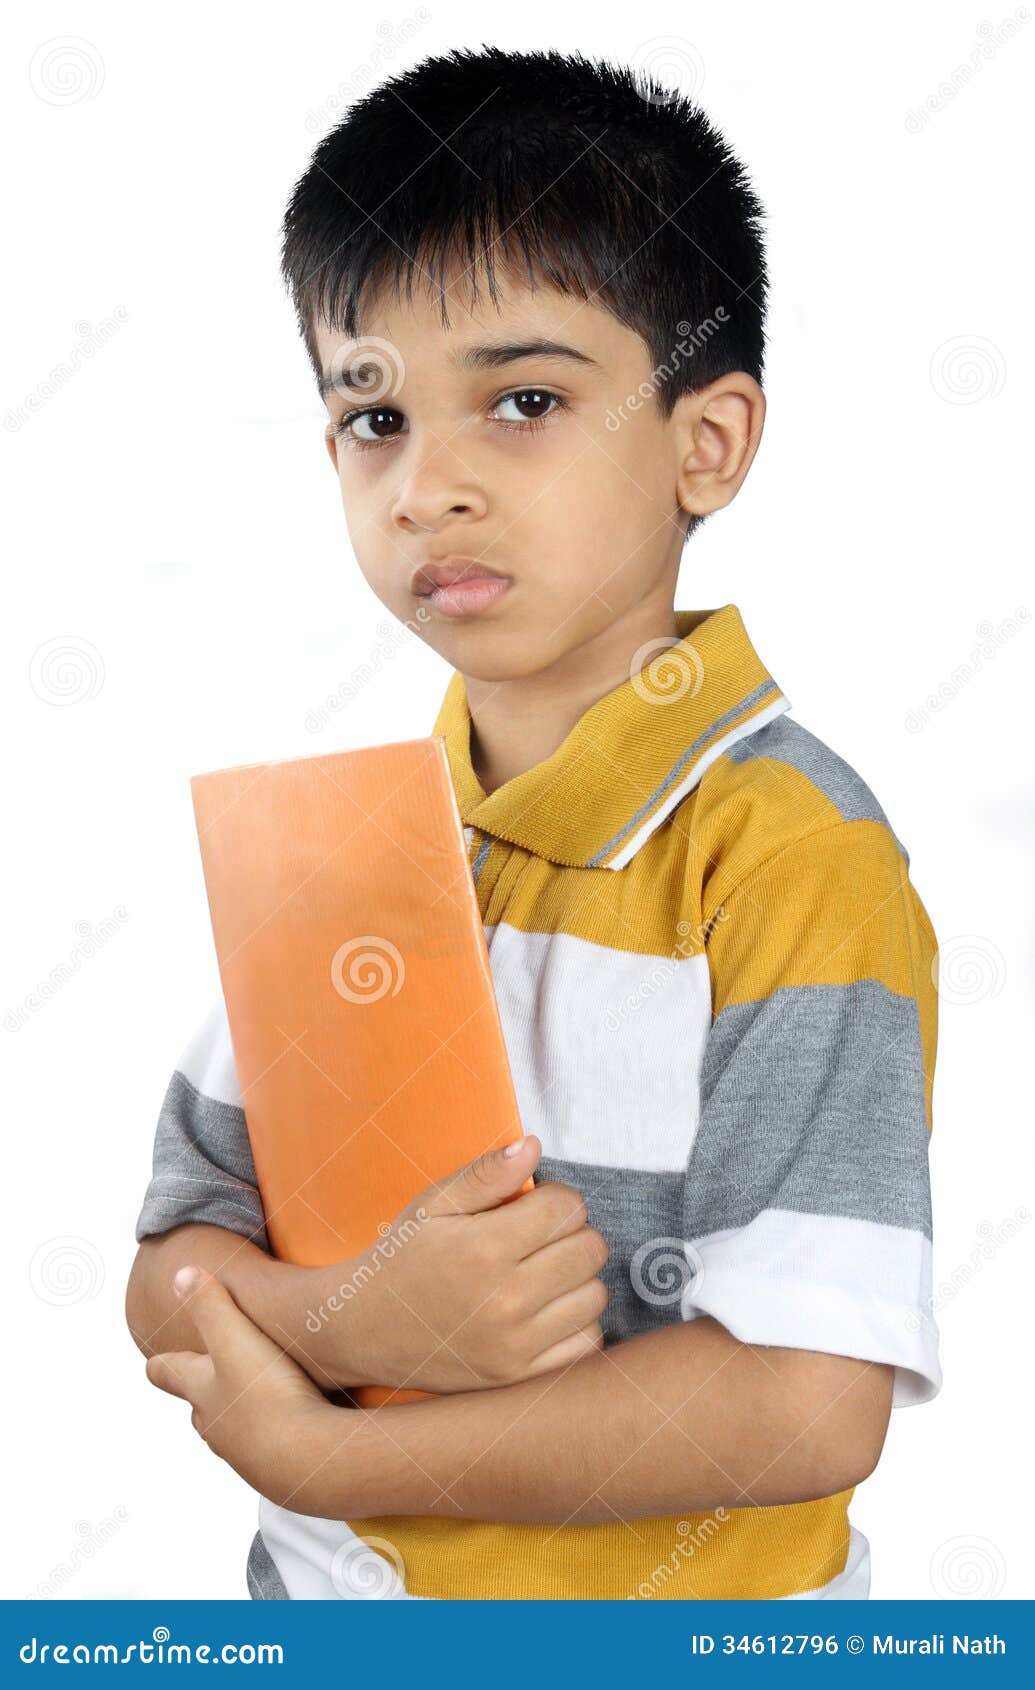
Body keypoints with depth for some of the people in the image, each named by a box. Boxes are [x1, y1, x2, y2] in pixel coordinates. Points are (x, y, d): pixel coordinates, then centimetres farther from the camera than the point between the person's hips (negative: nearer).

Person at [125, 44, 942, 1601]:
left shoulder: (790, 855, -20)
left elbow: (807, 1407, -27)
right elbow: (171, 1281, -2)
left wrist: (316, 1451, -19)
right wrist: (348, 1318, -24)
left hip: (671, 1609, -4)